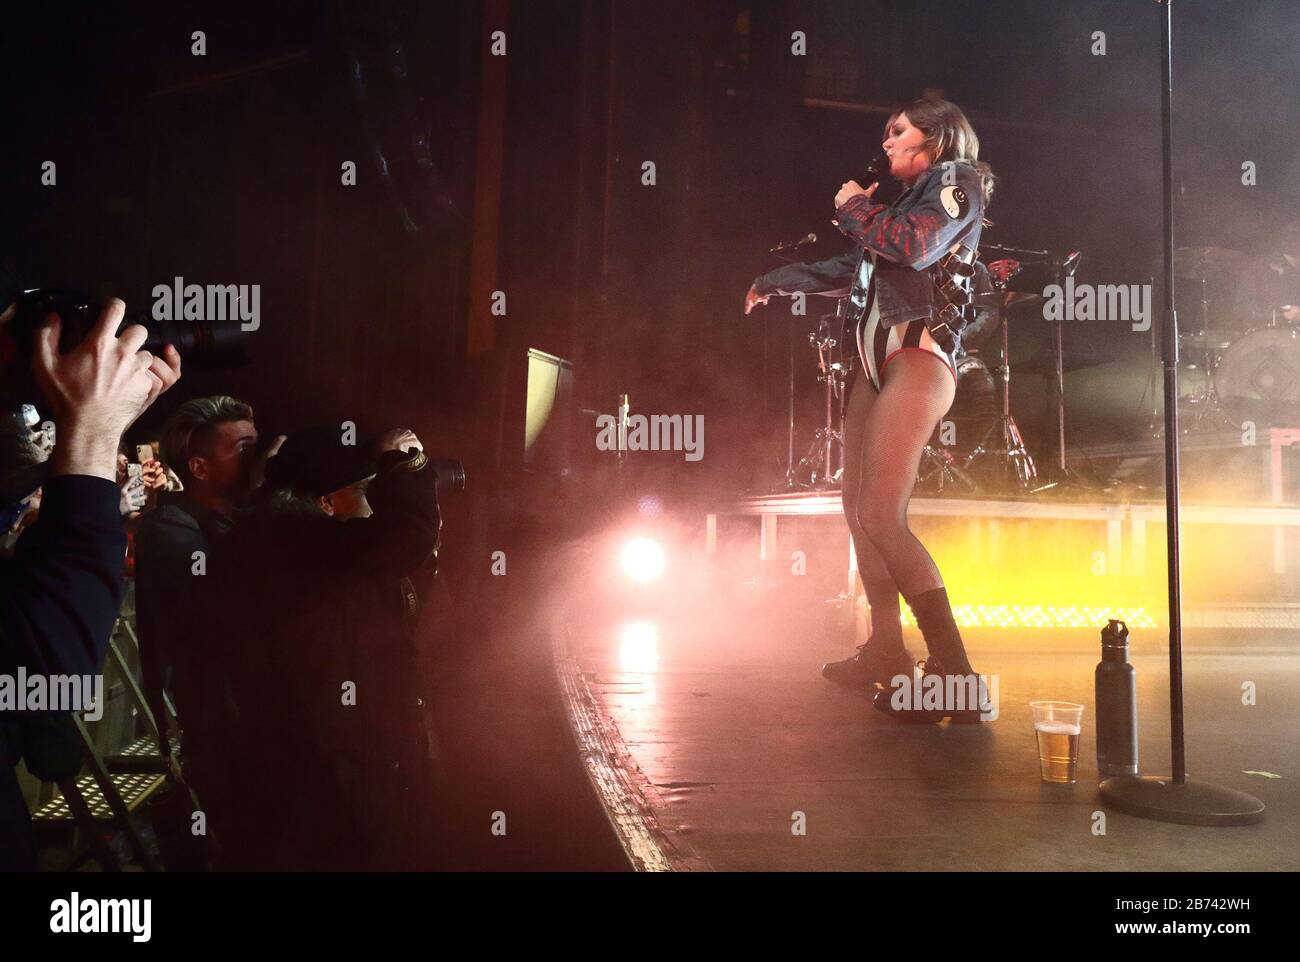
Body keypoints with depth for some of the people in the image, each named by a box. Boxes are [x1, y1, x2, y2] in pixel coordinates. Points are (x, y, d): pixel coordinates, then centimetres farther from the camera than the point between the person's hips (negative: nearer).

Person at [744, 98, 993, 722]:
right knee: (857, 506, 8)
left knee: (881, 515, -20)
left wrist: (852, 206, 0)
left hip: (917, 355, -9)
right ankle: (885, 651, 19)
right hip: (876, 357, 9)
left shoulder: (957, 180, 5)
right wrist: (778, 280, 48)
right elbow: (853, 270, 37)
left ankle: (955, 677, -19)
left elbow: (915, 246, -16)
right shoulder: (911, 197, 26)